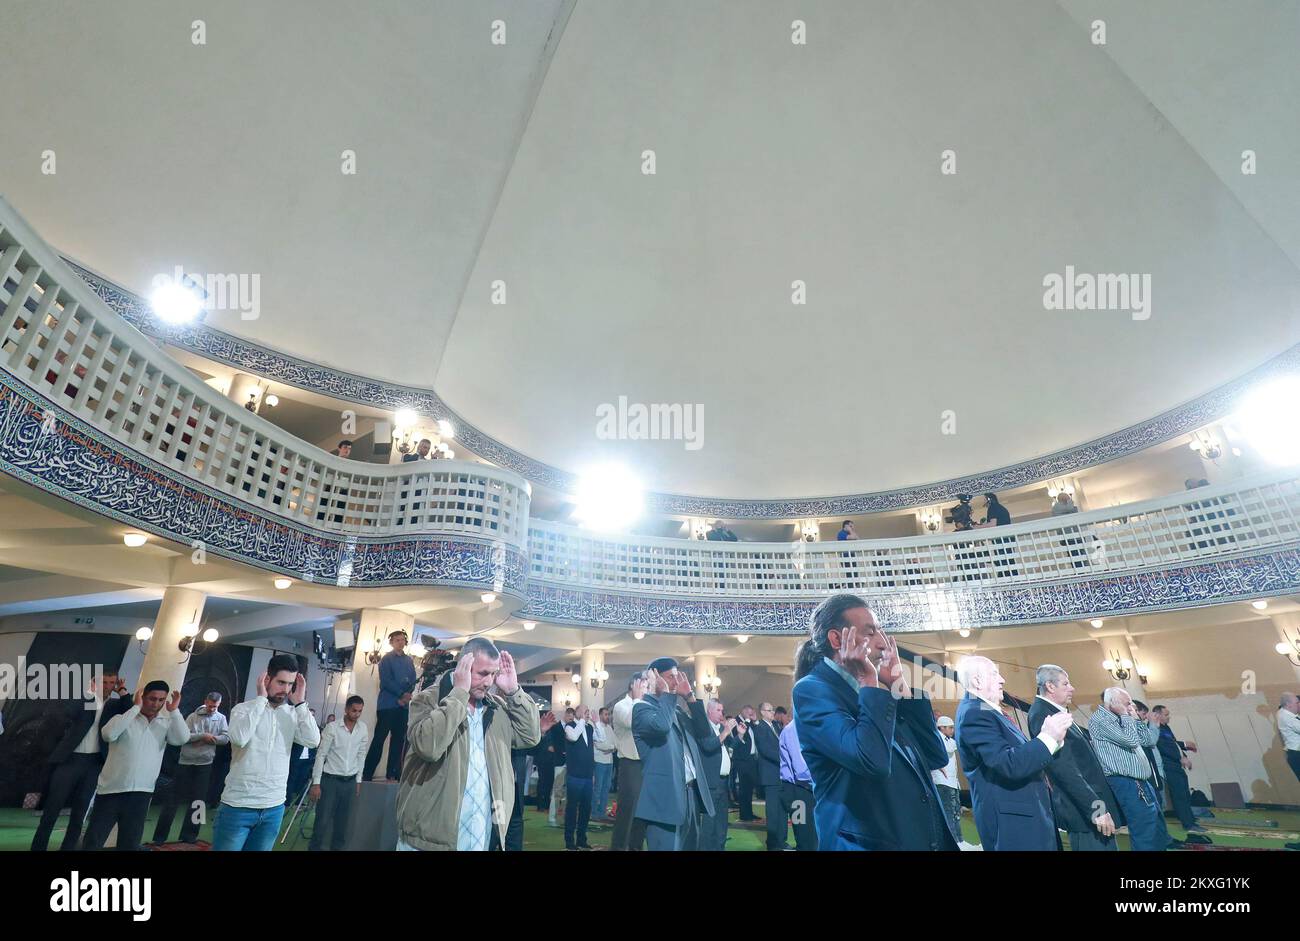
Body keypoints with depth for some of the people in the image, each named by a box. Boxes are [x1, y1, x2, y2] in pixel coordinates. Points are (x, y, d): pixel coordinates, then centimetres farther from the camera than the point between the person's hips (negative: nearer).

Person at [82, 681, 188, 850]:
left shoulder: (166, 724, 4)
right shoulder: (125, 718, -2)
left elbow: (183, 739, -11)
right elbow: (108, 735, -22)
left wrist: (173, 710, -15)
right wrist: (136, 707, -20)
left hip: (140, 793, 2)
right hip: (111, 790, -2)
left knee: (130, 843, 11)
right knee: (93, 841, 6)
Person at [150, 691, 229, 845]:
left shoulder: (221, 719, 1)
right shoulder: (193, 716, -3)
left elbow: (226, 738, -5)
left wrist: (207, 739, -16)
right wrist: (203, 736, -21)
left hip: (204, 764, 1)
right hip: (186, 762, -1)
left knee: (197, 800, 8)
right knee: (173, 798, 2)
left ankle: (188, 835, 18)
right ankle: (159, 836, 13)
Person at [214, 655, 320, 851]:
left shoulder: (293, 714, 2)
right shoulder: (243, 708, -4)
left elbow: (313, 741, -11)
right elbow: (239, 738, -23)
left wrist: (300, 702, -11)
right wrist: (261, 699, -17)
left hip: (274, 807, 3)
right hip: (238, 805, -3)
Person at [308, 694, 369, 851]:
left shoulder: (363, 729, 0)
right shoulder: (332, 727, -12)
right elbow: (320, 755, -9)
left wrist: (358, 780, 10)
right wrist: (316, 783, -11)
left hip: (350, 781, 4)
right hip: (330, 779, -4)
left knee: (343, 819, 11)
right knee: (323, 819, -2)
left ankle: (337, 847, 26)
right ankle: (315, 847, 14)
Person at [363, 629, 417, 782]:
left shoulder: (409, 661, 15)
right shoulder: (386, 659, 1)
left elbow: (413, 682, 8)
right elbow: (386, 681, -10)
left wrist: (406, 697, -10)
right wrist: (402, 693, -16)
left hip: (403, 705, 5)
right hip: (387, 704, -5)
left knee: (399, 738, 5)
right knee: (379, 738, -6)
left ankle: (393, 773, 10)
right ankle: (367, 774, 0)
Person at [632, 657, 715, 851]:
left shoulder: (676, 710, 16)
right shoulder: (643, 708, -10)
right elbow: (661, 726, -31)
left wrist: (689, 696, 4)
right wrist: (666, 693, -17)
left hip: (691, 793, 8)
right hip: (666, 798, -8)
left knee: (691, 846, 16)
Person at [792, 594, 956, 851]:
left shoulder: (872, 689, 9)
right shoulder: (812, 689, -16)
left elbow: (936, 757, 6)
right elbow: (873, 760, -29)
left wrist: (897, 682, 2)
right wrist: (868, 683, -19)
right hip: (873, 842, -8)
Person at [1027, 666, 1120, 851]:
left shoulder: (1054, 712, 12)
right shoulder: (1042, 714, -20)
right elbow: (1064, 768, -25)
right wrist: (1096, 808, -23)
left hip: (1092, 802, 10)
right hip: (1085, 807, -10)